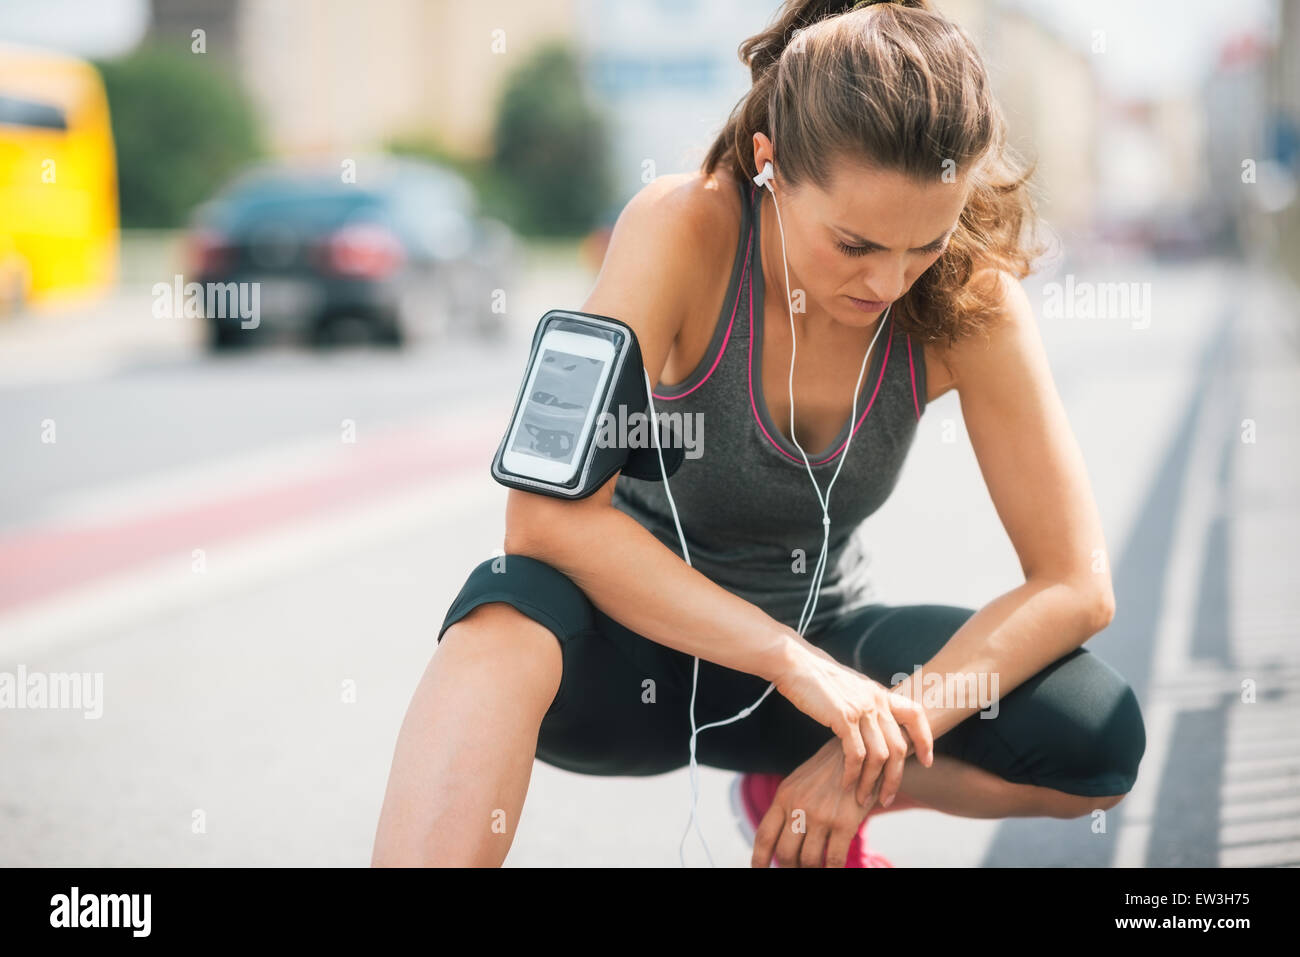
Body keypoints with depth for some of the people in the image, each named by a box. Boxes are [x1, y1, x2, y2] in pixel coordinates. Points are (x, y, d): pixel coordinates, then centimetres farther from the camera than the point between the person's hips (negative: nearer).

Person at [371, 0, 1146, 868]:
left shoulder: (969, 300, -17)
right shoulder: (685, 229, -24)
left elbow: (1077, 585, -15)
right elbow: (548, 512, -30)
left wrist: (884, 734, -25)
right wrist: (791, 661, -34)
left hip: (815, 647, 4)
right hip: (646, 629, -3)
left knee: (1104, 738, -20)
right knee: (510, 621, -38)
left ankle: (807, 798, 6)